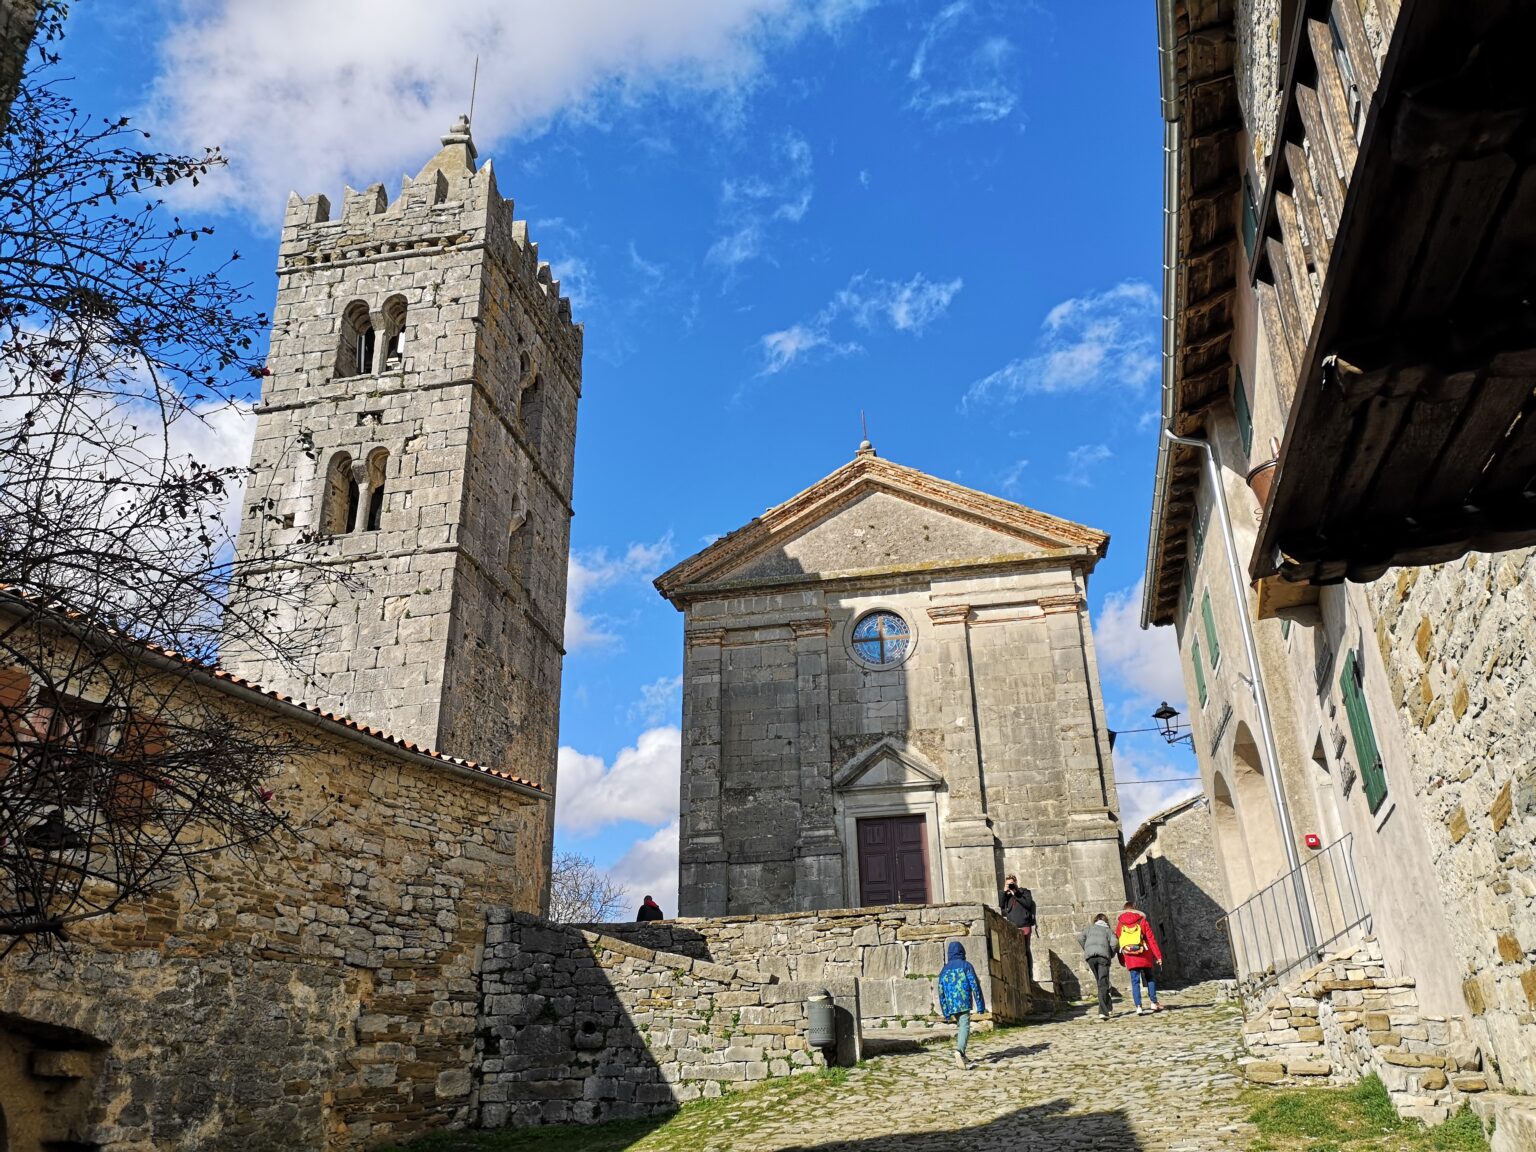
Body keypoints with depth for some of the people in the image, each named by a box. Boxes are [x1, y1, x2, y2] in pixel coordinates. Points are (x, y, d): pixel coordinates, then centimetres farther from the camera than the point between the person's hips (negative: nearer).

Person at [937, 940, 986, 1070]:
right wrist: (980, 1005, -3)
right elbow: (975, 985, -6)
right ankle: (959, 1051, -34)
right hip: (964, 1003, -4)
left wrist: (945, 1012, 15)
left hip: (951, 1005, 5)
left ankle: (962, 1057, 17)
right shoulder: (966, 965, 0)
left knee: (960, 1027, 18)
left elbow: (941, 991, 11)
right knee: (965, 1027, -10)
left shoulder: (944, 969, 12)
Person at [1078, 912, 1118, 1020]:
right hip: (1103, 955, -2)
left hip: (1090, 956, 2)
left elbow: (1080, 937, 9)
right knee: (1103, 984, -5)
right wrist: (1112, 954, 18)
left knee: (1100, 982, 14)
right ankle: (1103, 1011, -16)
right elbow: (1114, 943, 3)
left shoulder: (1089, 928, 25)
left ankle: (1106, 1008, 15)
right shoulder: (1108, 930, 20)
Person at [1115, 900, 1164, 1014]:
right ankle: (1154, 1003, 14)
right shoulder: (1142, 920, 0)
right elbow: (1151, 939, -4)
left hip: (1130, 957, 1)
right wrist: (1158, 955, -2)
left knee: (1135, 981, 3)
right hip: (1145, 956, -1)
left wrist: (1122, 960, 13)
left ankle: (1138, 1007, -6)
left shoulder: (1119, 924, 4)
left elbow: (1118, 942, 6)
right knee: (1150, 978, 17)